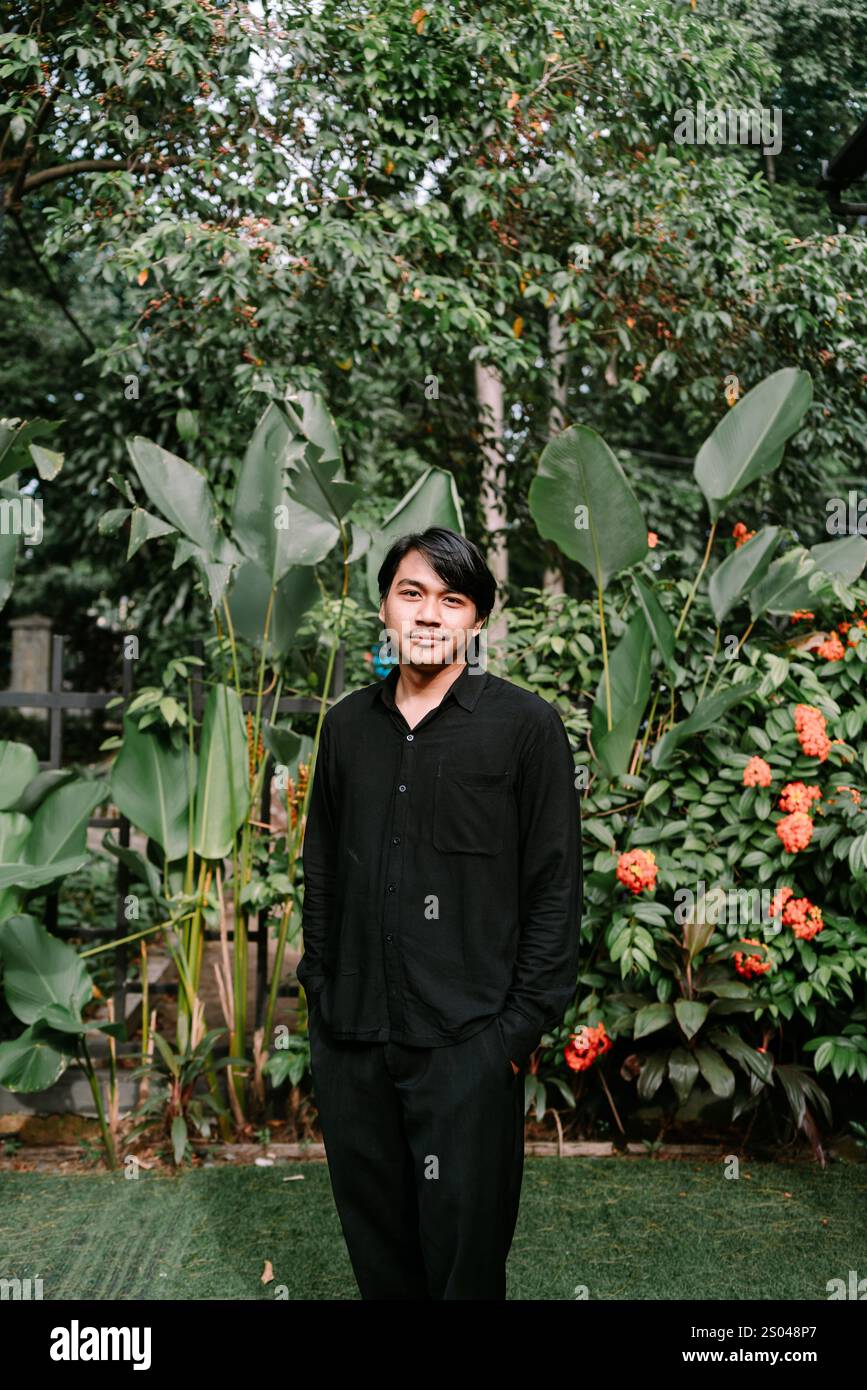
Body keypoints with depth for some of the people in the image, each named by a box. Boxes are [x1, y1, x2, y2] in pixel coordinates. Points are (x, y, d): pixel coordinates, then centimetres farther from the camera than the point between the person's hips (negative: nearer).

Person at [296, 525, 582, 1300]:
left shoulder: (525, 726, -4)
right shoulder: (348, 725, 9)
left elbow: (556, 887, -5)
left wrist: (521, 1029, -9)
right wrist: (321, 990, 9)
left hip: (467, 1044, -4)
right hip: (350, 1039, 4)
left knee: (462, 1251, 5)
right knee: (375, 1246, 14)